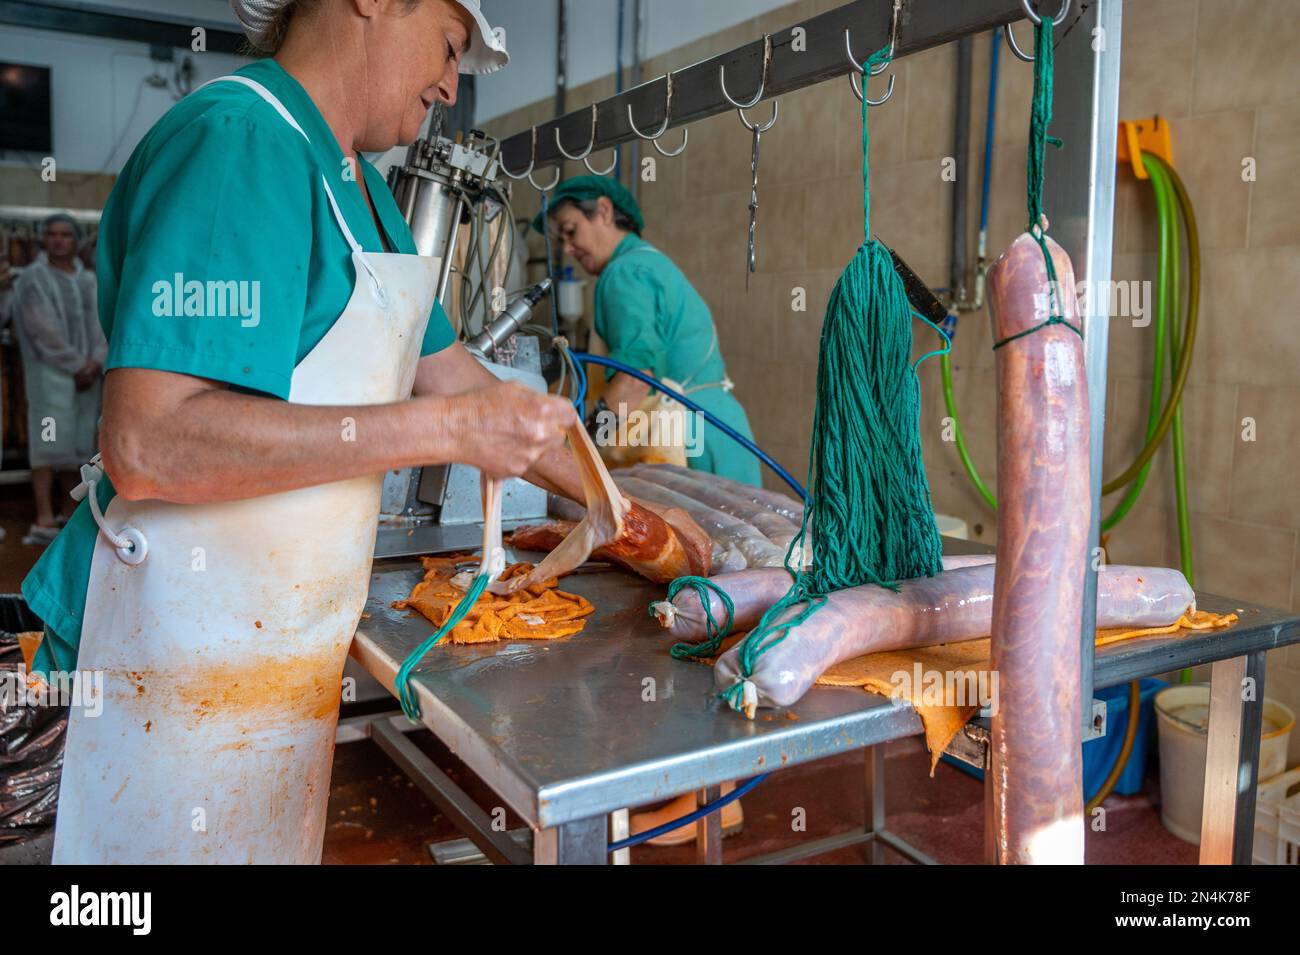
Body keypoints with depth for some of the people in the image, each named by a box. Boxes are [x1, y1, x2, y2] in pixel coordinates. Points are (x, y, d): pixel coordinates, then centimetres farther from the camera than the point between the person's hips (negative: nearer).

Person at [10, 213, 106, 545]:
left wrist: (96, 362, -10)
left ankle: (71, 512, 13)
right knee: (49, 440, -11)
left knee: (79, 440, 5)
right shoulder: (34, 278, 0)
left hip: (87, 373, 5)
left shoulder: (89, 280, 14)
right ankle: (44, 519, -15)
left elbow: (101, 324, 6)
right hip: (50, 371, -5)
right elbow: (44, 331, -9)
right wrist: (76, 366, -12)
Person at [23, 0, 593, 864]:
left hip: (280, 648, 9)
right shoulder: (237, 141, -20)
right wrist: (449, 429, -27)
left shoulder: (360, 185, 11)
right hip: (180, 654, -9)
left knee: (281, 843, 21)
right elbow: (148, 444, -29)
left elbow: (452, 378, 14)